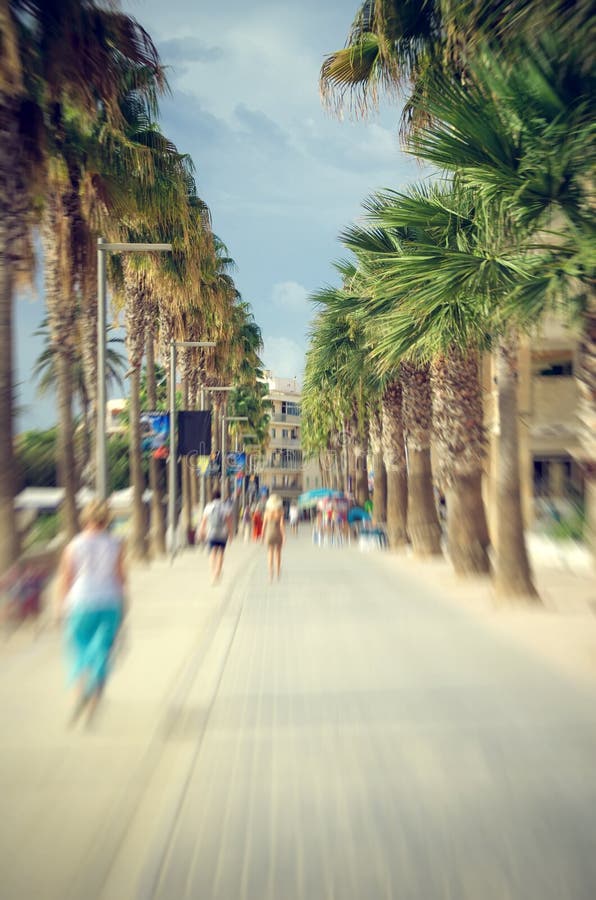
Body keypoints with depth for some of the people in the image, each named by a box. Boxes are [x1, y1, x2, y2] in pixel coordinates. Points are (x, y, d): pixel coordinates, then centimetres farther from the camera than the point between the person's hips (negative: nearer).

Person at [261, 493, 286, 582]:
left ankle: (271, 575, -7)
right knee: (278, 553, 16)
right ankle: (277, 573, 20)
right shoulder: (280, 511, -9)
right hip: (278, 533, 0)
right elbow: (281, 524, -13)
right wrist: (284, 535, -9)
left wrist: (263, 536, 7)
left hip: (269, 533, 0)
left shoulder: (267, 511, -5)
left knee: (270, 553, 5)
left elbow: (264, 524, -1)